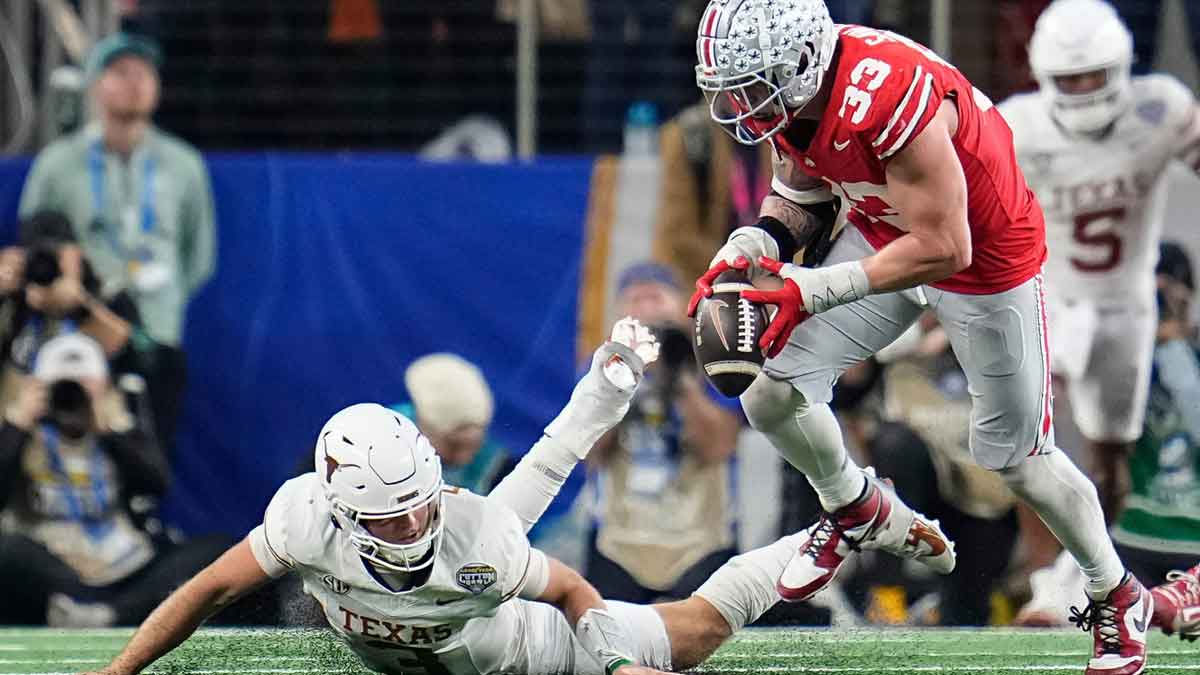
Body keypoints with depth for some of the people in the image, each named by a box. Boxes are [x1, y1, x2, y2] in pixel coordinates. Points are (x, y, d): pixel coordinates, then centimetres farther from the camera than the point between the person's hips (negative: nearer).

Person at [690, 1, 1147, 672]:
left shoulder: (889, 99, -40)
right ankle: (859, 510, 26)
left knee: (1017, 455, 6)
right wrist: (748, 250, -16)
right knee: (772, 395, -3)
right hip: (881, 235, 7)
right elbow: (802, 194, 4)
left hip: (985, 259, -7)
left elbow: (943, 249, -33)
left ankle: (1117, 597, 30)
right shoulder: (791, 90, -15)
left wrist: (817, 290, -35)